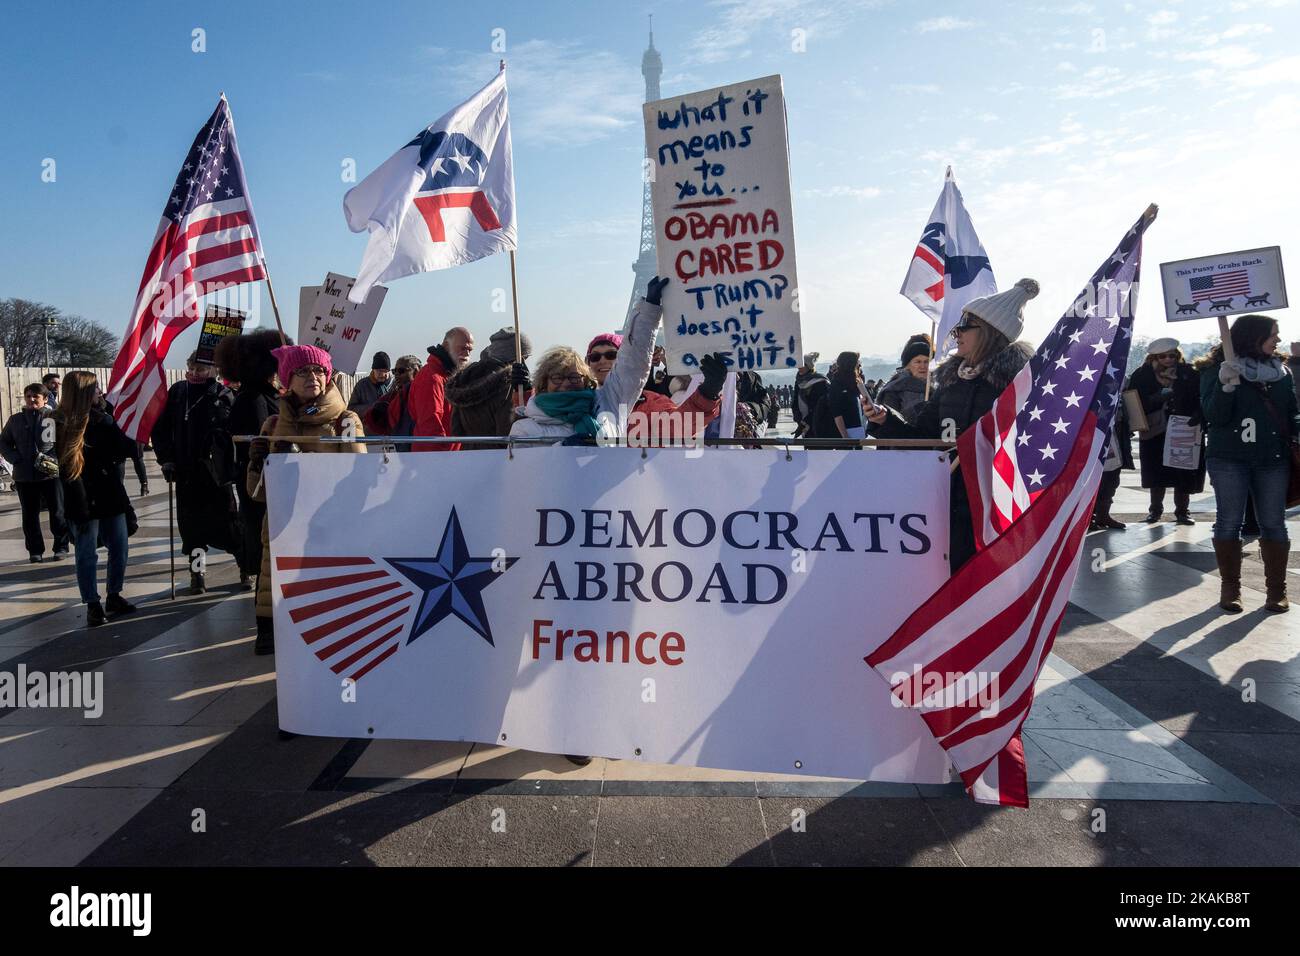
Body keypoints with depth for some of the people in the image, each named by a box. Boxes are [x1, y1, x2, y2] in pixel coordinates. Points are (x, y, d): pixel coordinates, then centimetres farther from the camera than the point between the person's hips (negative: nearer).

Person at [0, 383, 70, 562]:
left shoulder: (54, 417, -1)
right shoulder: (15, 419, 10)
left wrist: (58, 458, -16)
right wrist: (15, 459, -2)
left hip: (52, 473, -3)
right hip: (24, 475, 3)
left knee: (58, 513, 2)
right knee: (30, 515, 9)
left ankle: (61, 547, 16)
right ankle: (35, 551, 18)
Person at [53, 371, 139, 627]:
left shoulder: (104, 419, 6)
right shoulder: (62, 425, -9)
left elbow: (123, 450, 4)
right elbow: (67, 469, -12)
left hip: (111, 495, 6)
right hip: (84, 499, -6)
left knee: (119, 548, 11)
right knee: (87, 554, 3)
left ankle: (114, 596, 25)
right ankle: (93, 605, 12)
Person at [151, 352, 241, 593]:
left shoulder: (224, 395, -4)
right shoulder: (177, 392, 5)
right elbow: (160, 429, 10)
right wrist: (166, 460, 4)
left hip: (217, 471, -3)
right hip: (186, 473, 3)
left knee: (228, 519, 3)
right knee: (191, 523, 8)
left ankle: (246, 567, 18)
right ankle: (197, 572, 19)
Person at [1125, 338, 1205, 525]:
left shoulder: (1189, 373, -1)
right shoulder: (1142, 375, -2)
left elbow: (1200, 399, -2)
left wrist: (1197, 415, -18)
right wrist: (1156, 399, -20)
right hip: (1155, 433, 0)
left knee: (1184, 475, 2)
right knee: (1156, 475, 6)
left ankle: (1182, 510, 17)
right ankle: (1155, 509, 23)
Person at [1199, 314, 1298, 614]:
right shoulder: (1216, 370, -3)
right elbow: (1213, 416, -12)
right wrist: (1226, 385, -26)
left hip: (1274, 459, 3)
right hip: (1230, 460, -3)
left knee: (1273, 523, 4)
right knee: (1229, 522, 1)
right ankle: (1230, 587, 10)